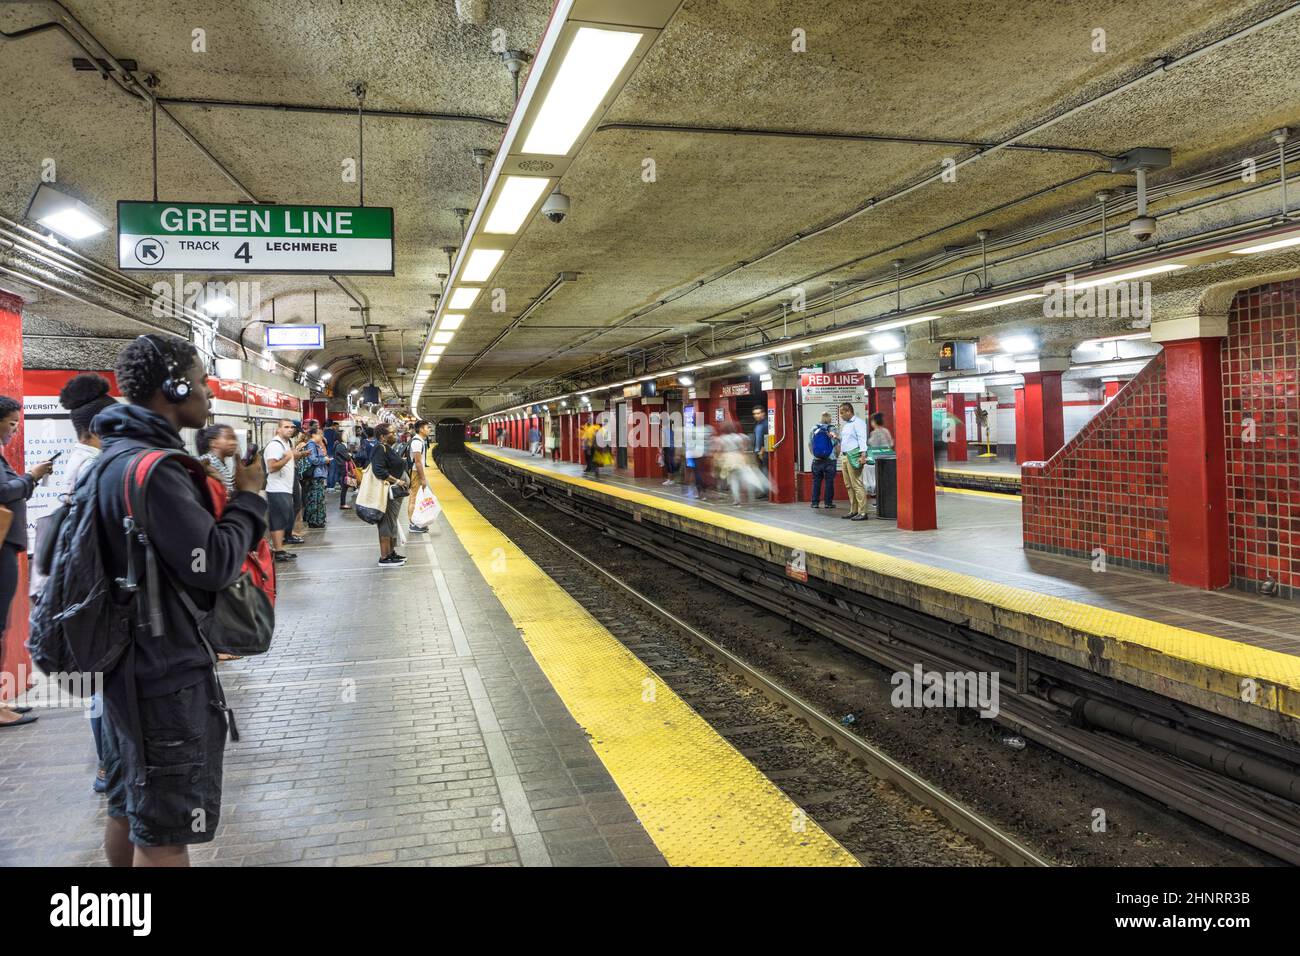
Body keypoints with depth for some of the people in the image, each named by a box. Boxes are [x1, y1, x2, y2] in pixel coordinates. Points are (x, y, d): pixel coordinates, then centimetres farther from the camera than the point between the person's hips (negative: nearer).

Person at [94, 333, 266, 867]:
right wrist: (247, 495, -10)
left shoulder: (117, 456, 10)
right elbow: (216, 563, -23)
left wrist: (212, 478, 4)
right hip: (165, 673, -10)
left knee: (129, 811, 22)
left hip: (129, 662, 10)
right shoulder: (151, 467, -23)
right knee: (164, 832, 2)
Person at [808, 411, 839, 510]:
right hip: (830, 460, -2)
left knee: (816, 481, 9)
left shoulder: (813, 429, 1)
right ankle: (828, 502, 4)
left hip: (817, 460, 3)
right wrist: (836, 455, 9)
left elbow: (810, 444, 9)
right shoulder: (832, 429, -8)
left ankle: (815, 502, 8)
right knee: (829, 482, 3)